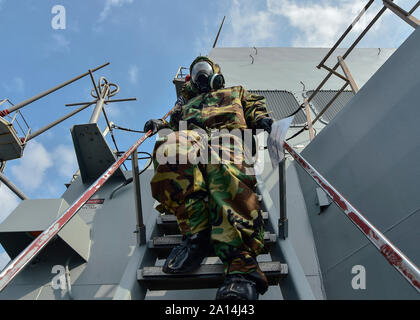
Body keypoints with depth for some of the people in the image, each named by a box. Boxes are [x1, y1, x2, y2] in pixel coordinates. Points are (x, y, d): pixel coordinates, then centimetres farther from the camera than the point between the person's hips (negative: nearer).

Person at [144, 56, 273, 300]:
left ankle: (241, 264, -55)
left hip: (227, 133, -1)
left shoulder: (235, 92, 42)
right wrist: (161, 124, 12)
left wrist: (262, 118, 5)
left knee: (225, 170, -39)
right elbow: (175, 122, 35)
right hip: (191, 134, 2)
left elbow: (255, 106, 28)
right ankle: (196, 233, -42)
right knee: (171, 147, -38)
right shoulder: (186, 103, 46)